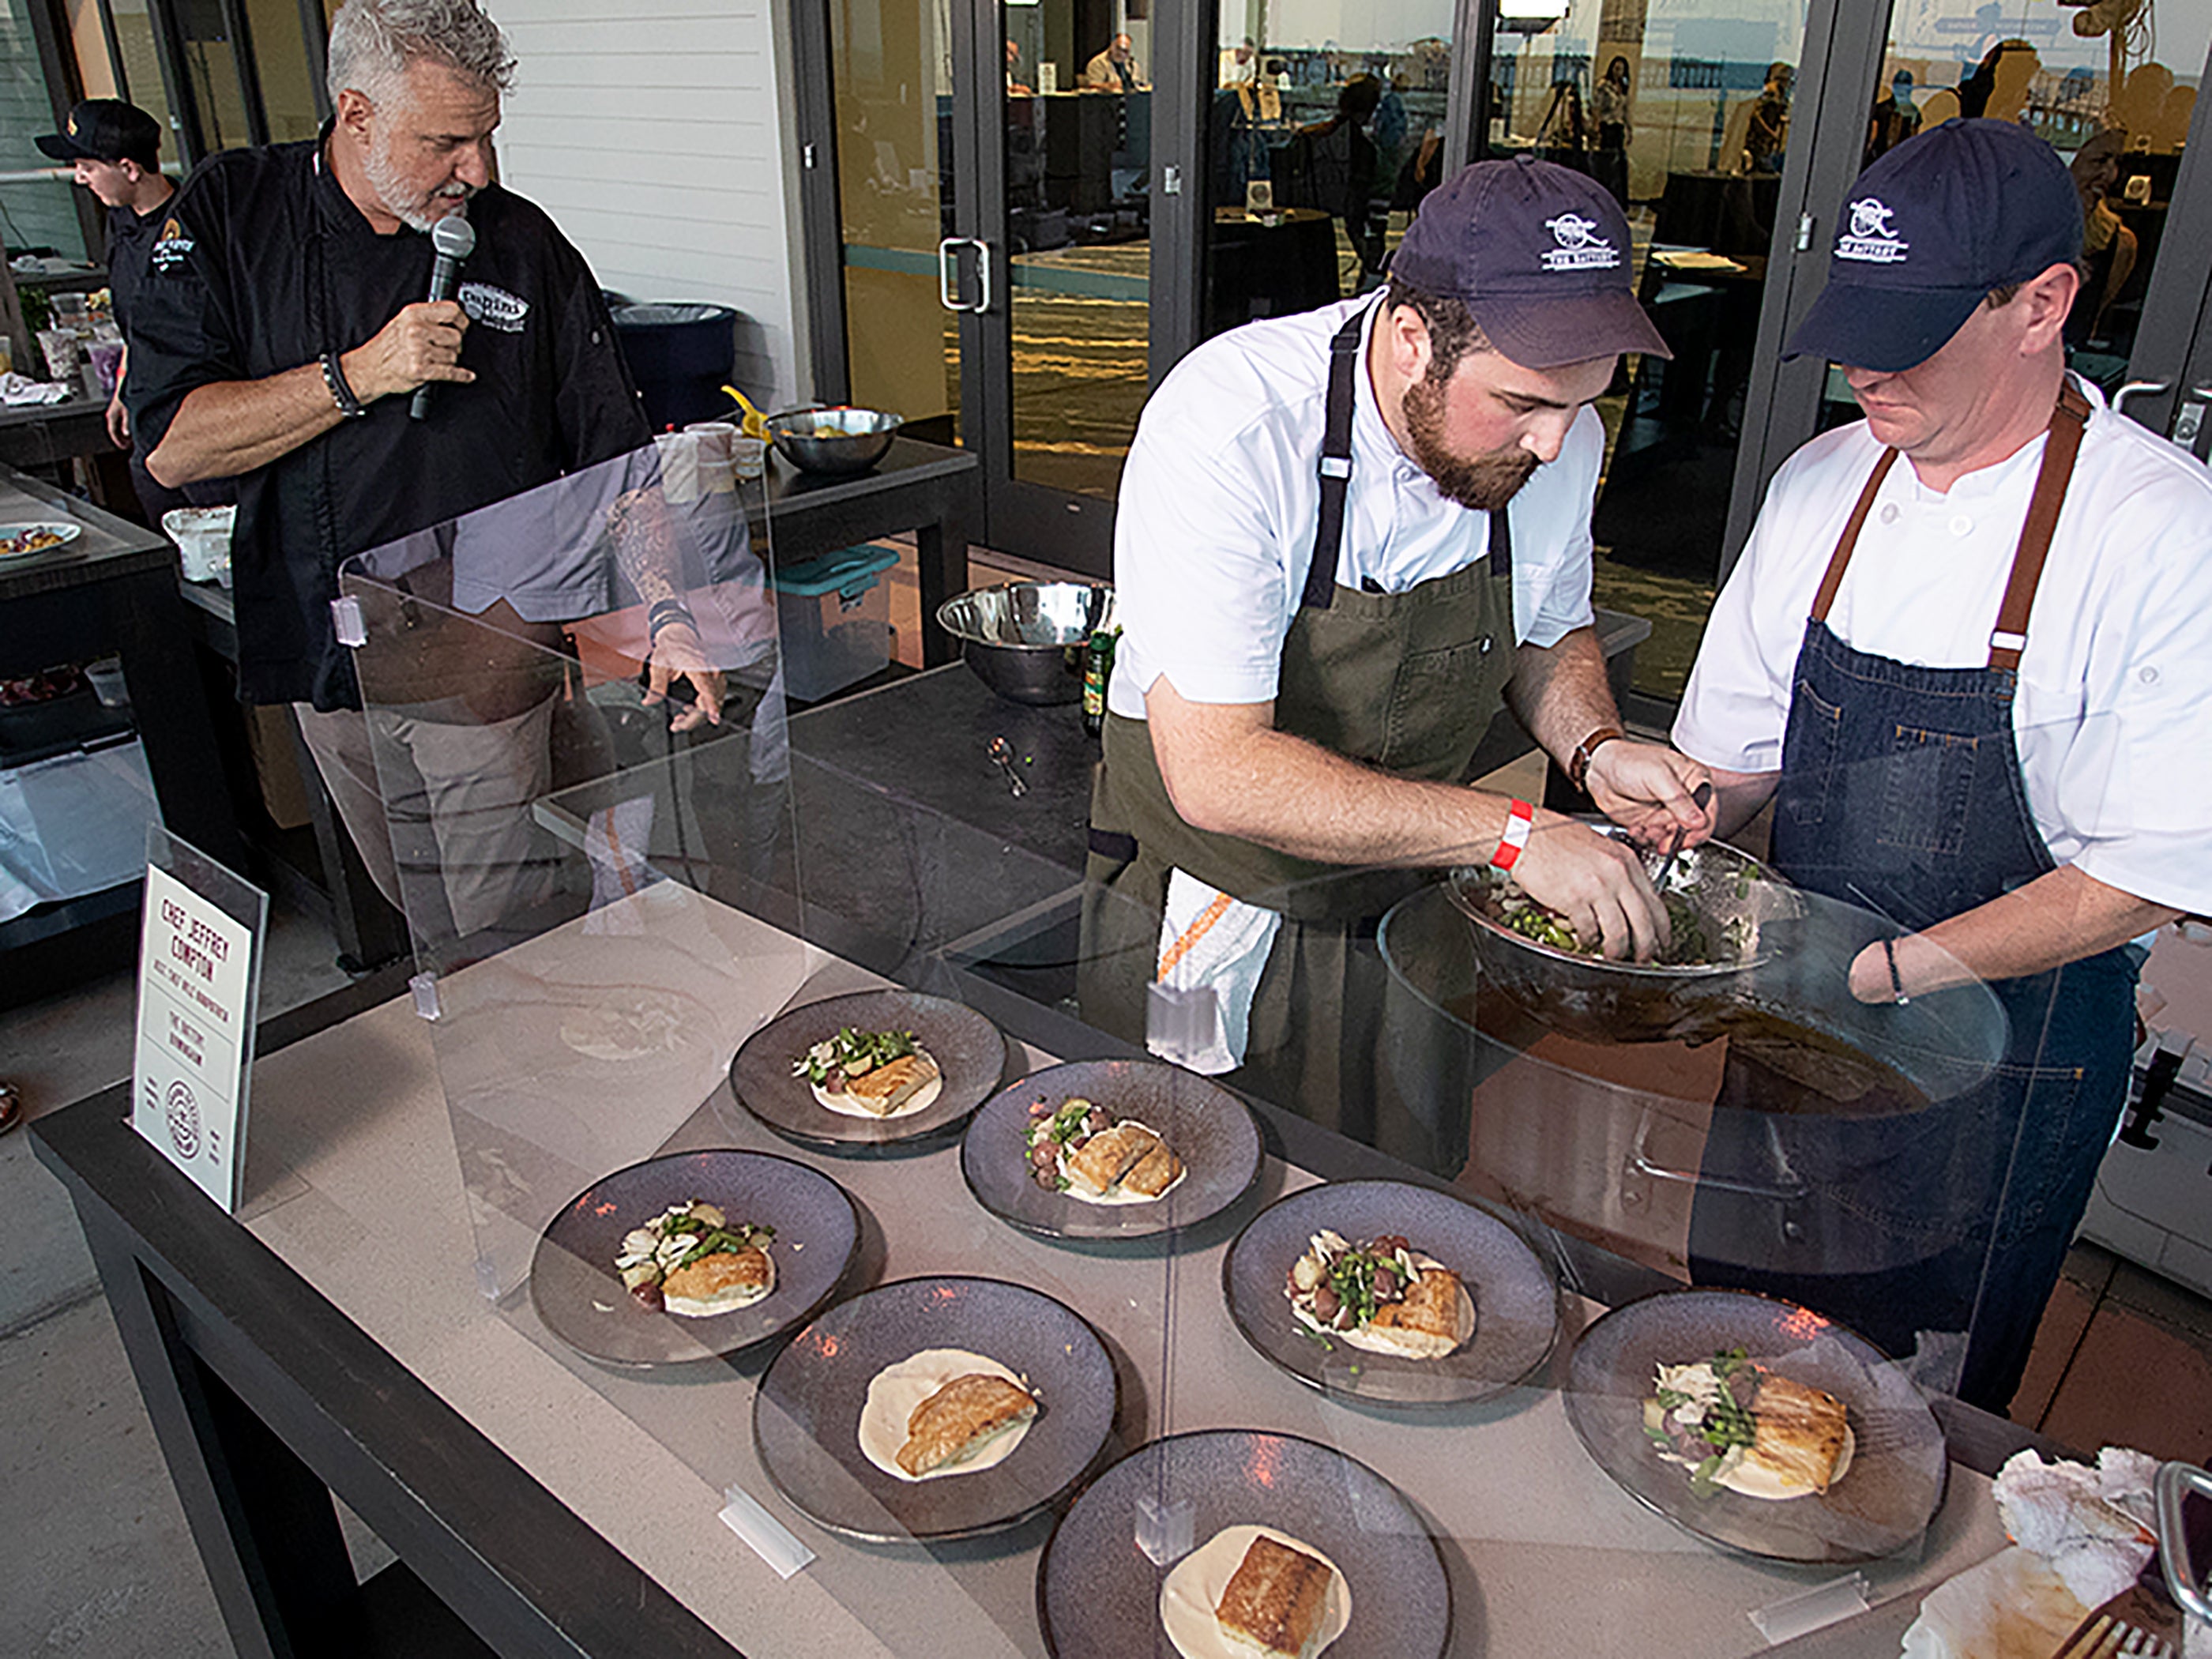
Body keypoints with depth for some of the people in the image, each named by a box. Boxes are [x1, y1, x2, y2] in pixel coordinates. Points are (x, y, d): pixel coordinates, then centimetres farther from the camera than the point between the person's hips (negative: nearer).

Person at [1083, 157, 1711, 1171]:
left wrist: (1592, 747, -13)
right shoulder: (1231, 427, -30)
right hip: (1202, 927, -4)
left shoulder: (1557, 439, -12)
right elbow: (1216, 774, -34)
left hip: (1404, 924, 4)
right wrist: (1512, 832, -33)